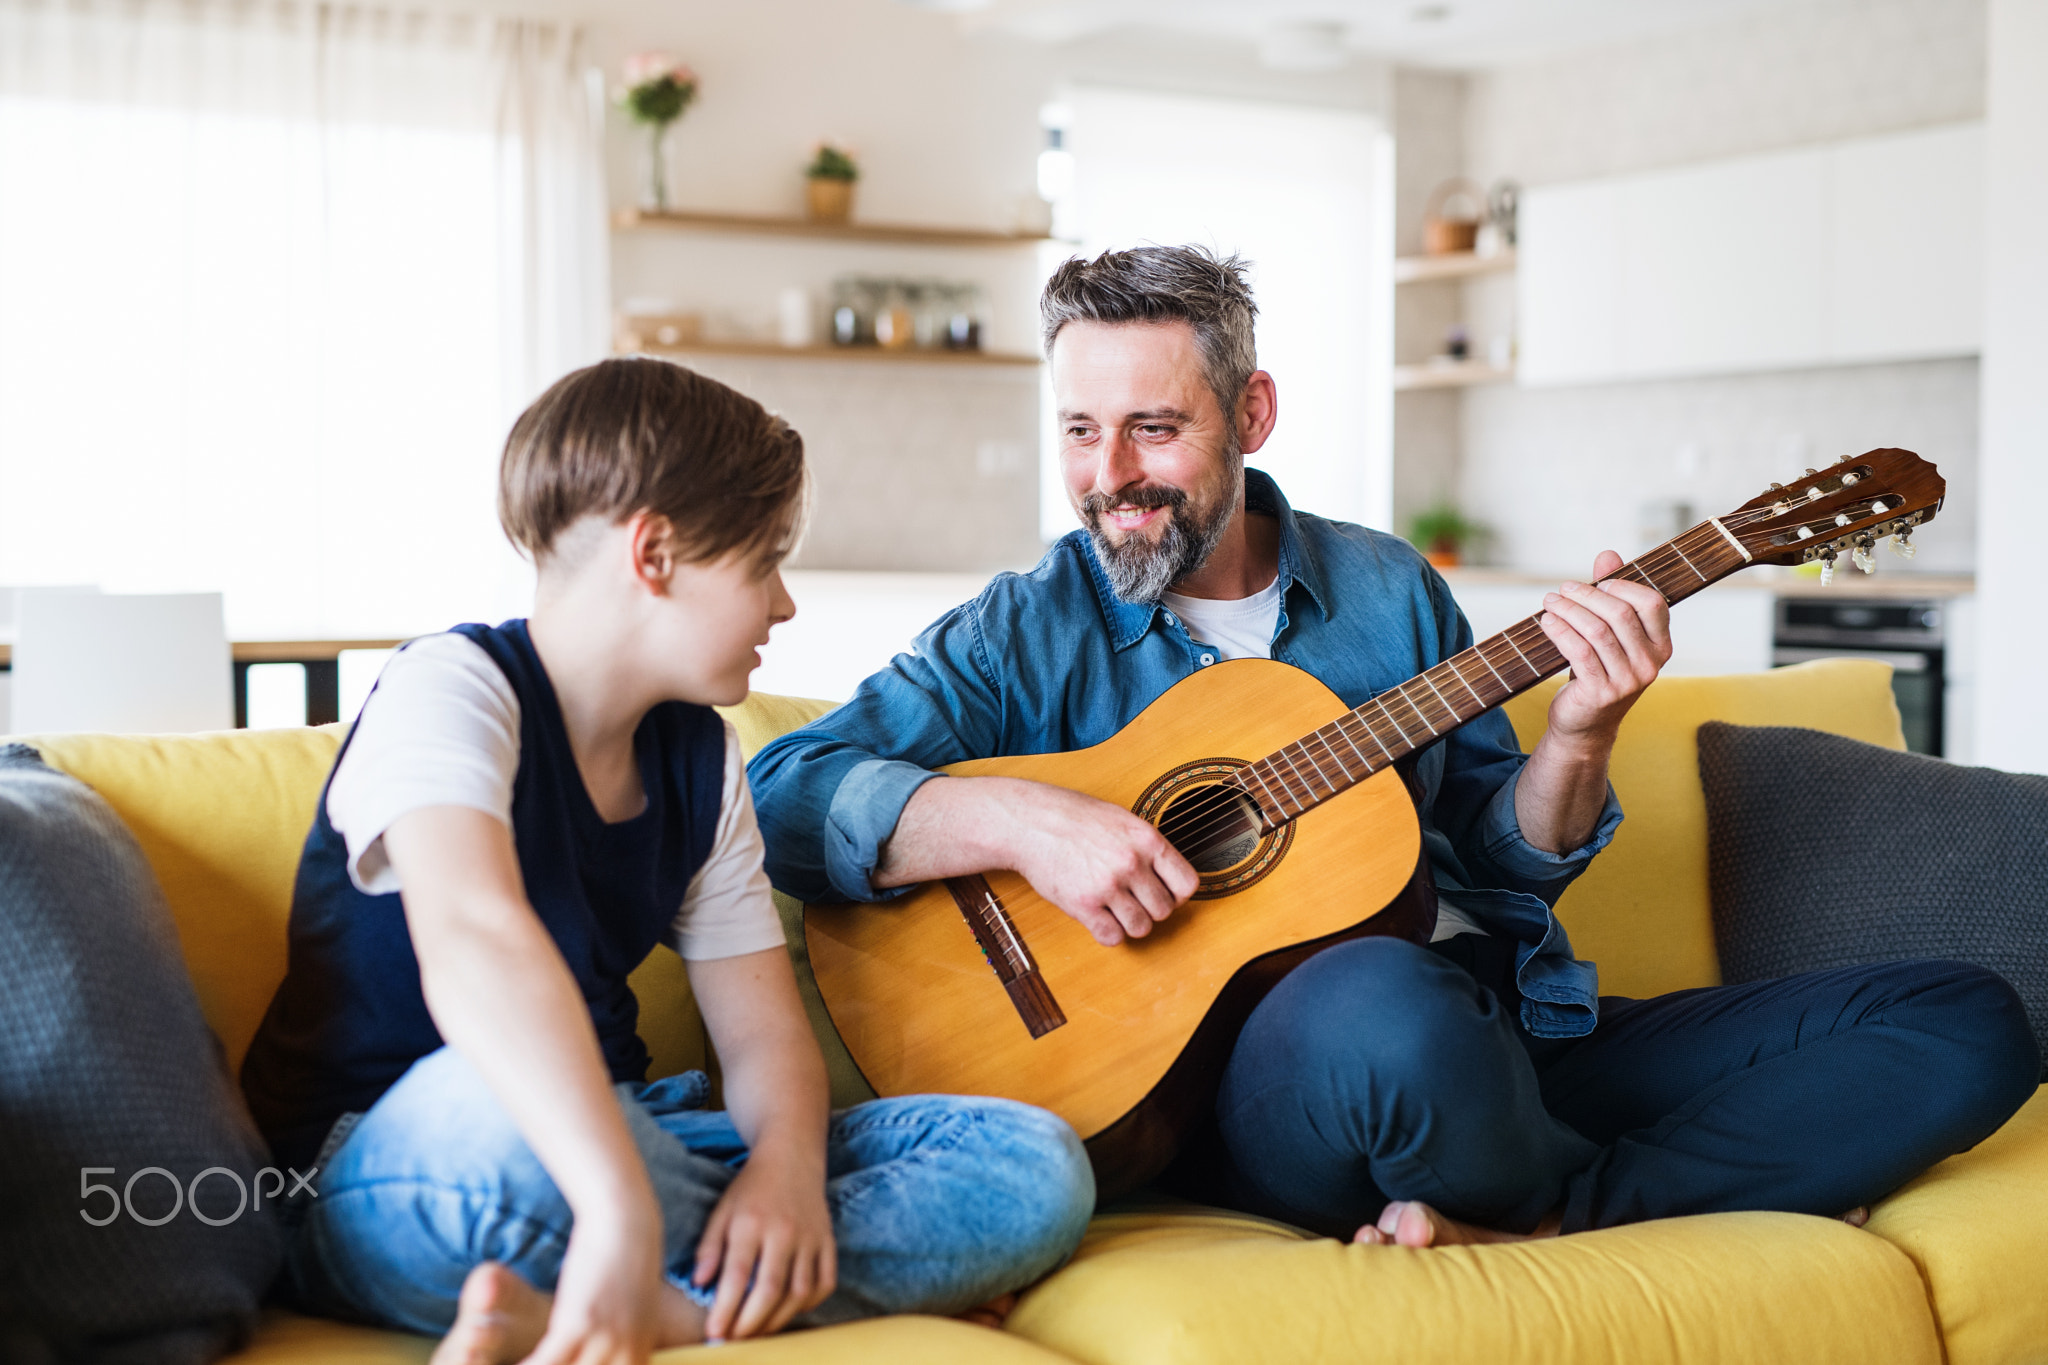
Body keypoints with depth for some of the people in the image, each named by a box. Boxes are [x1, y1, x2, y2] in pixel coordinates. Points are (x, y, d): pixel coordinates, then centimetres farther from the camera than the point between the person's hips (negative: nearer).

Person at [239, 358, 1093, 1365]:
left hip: (619, 1141, 7)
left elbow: (764, 1031, 5)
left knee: (1037, 1164, -12)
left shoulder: (700, 756, 10)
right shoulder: (453, 687, -13)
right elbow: (473, 940, -35)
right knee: (488, 1099, -45)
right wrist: (622, 1212, -49)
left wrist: (787, 1159, -20)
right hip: (389, 1178, -7)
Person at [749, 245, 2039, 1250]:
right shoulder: (1026, 635, 3)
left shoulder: (1390, 589, 14)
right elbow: (781, 797, -9)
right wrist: (1022, 818, -24)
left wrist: (1579, 734, -5)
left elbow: (1505, 861, 15)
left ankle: (1527, 1216, -19)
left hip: (1501, 1046, 5)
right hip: (1233, 1079, -5)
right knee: (1384, 999, -42)